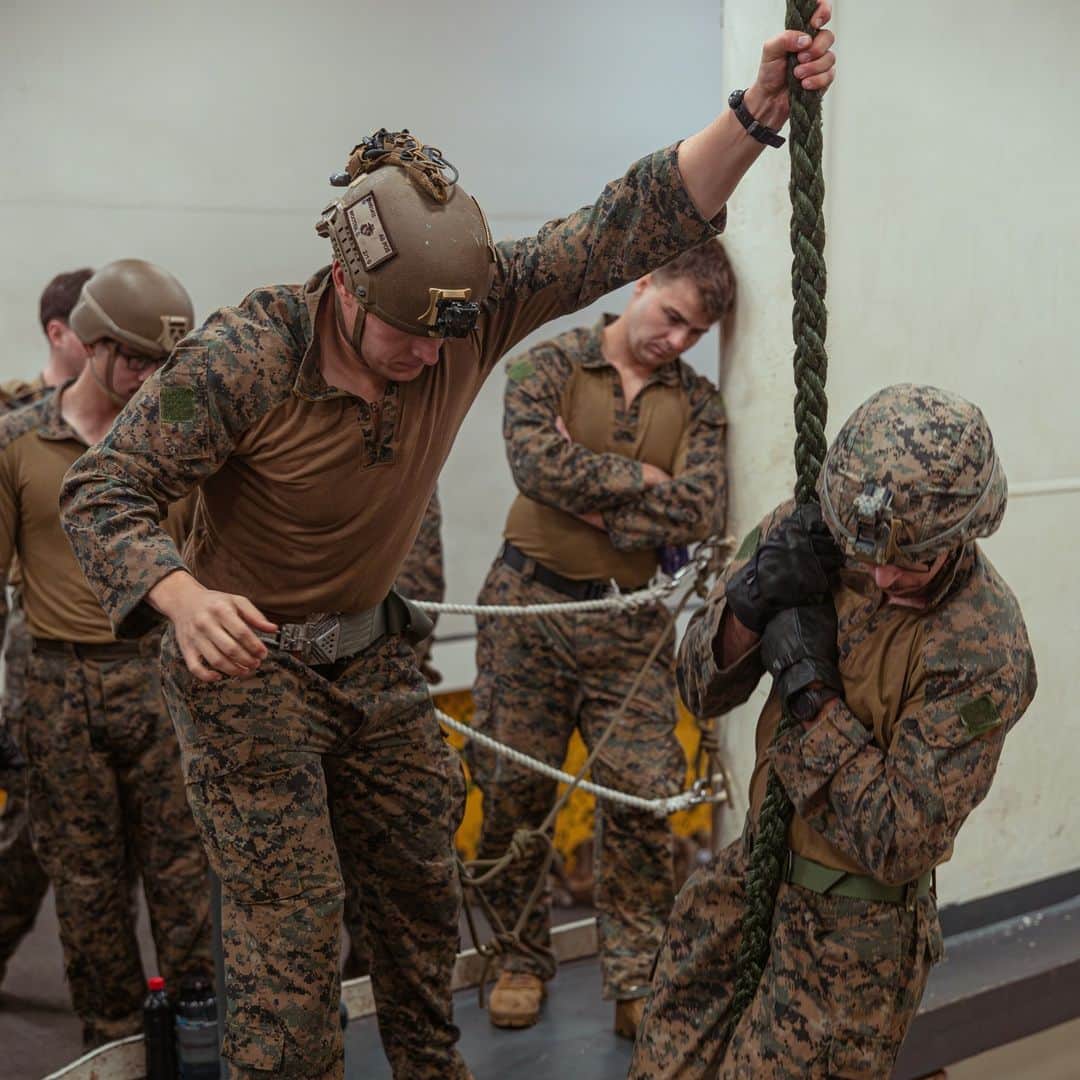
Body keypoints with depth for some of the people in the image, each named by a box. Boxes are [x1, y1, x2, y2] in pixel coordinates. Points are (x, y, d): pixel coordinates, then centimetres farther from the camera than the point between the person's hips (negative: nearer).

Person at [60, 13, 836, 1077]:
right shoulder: (245, 357, -26)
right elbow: (102, 490, -22)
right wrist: (181, 595, -41)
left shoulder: (472, 305, -15)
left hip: (372, 652, 5)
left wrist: (756, 113, -28)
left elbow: (627, 227, -17)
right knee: (292, 925, -7)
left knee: (420, 890, 17)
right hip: (246, 658, -5)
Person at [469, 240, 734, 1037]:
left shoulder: (698, 403, 6)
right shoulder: (551, 365, 0)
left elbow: (699, 513, -9)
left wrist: (592, 504, -12)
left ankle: (637, 982, 12)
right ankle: (522, 960, 24)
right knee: (514, 791, 6)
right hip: (530, 604, -1)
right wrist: (641, 479, -12)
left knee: (644, 799, -2)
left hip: (632, 620, 1)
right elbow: (534, 458, -18)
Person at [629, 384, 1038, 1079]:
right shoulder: (807, 537, -10)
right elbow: (702, 691, -3)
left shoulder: (985, 650, -25)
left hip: (855, 924, -5)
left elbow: (900, 844, -23)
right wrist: (750, 602, -23)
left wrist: (812, 694, -26)